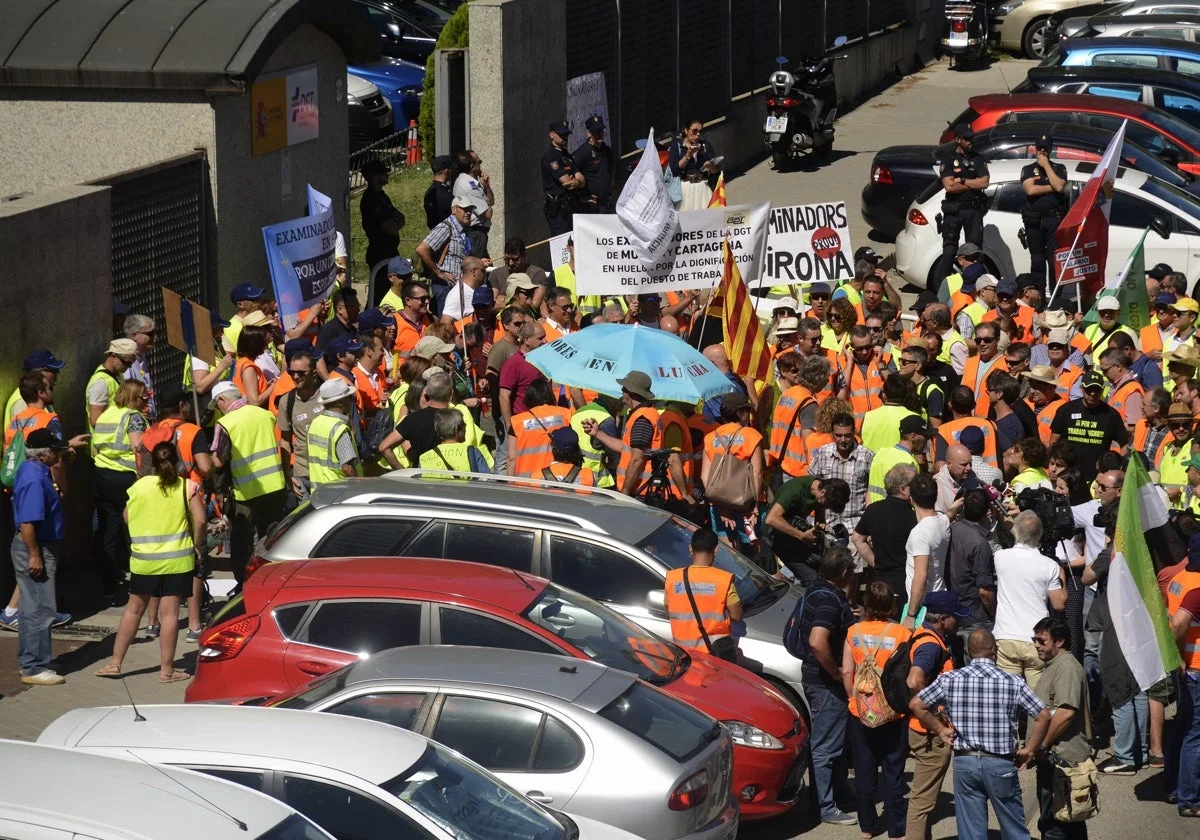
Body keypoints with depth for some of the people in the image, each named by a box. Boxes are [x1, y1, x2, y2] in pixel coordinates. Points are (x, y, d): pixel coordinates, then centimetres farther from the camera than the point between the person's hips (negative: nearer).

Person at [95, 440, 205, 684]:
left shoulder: (140, 485, -1)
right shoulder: (188, 487, -5)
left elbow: (127, 517, 7)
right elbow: (200, 520, -11)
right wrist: (195, 545, 4)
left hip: (144, 558, 2)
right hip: (177, 559, -2)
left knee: (134, 608, 12)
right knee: (169, 612, 0)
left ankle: (115, 663, 15)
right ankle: (166, 669, 3)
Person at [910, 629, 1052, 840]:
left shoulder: (950, 679, -2)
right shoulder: (1012, 683, -6)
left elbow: (916, 704, 2)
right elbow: (1043, 716, -6)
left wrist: (940, 729, 11)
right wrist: (1029, 750, 3)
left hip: (965, 761, 1)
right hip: (1001, 765, -1)